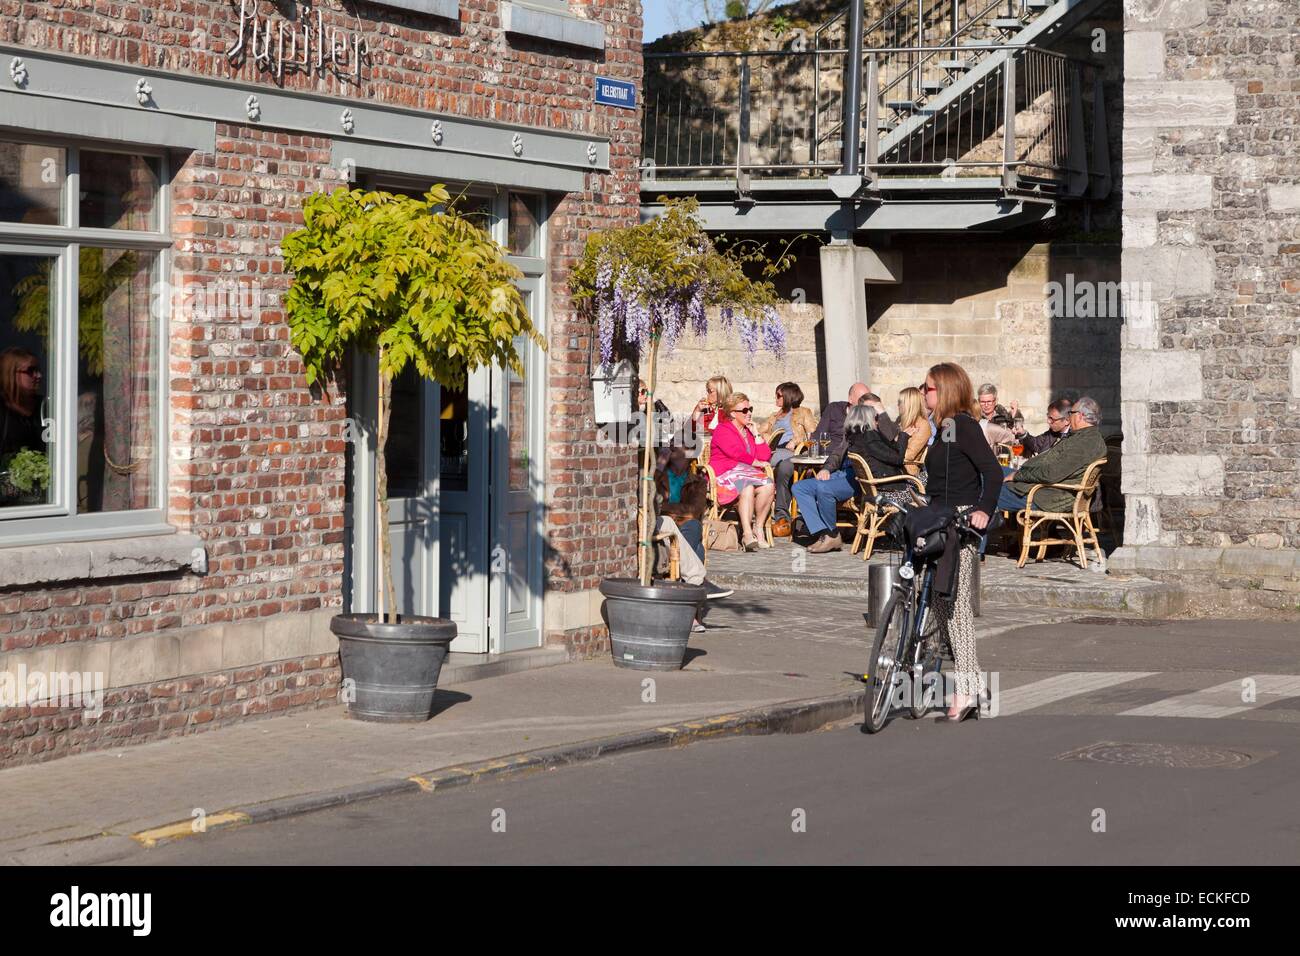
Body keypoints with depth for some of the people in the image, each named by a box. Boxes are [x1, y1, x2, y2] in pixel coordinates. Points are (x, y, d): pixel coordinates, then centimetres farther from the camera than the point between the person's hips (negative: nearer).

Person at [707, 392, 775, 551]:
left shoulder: (749, 431, 24)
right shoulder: (722, 431, 4)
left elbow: (765, 457, 14)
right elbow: (736, 453, -11)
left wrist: (756, 435, 8)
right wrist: (755, 462, -1)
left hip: (748, 473, 6)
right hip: (726, 473, -6)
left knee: (769, 486, -26)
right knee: (747, 487, -38)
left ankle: (758, 530, -19)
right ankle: (747, 534, -44)